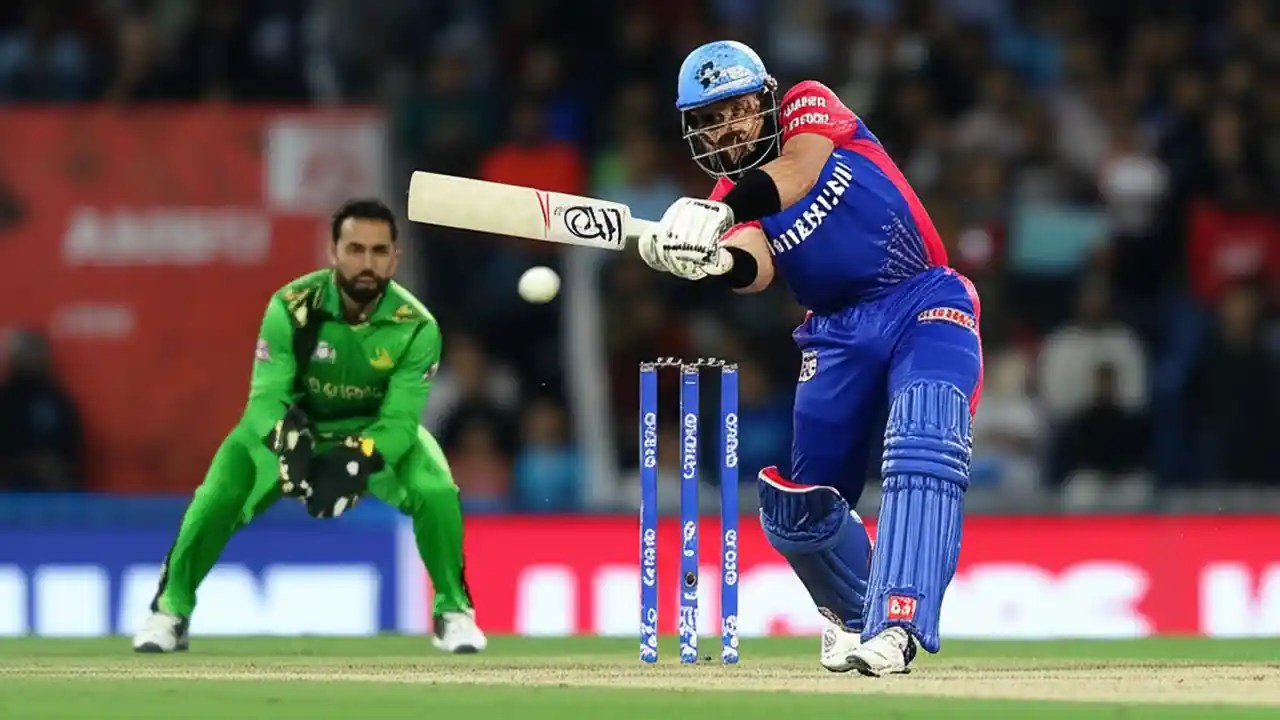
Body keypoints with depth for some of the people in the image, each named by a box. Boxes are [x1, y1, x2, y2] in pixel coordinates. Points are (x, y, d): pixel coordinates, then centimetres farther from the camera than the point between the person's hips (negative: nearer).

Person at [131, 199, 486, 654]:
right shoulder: (291, 308, -28)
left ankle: (452, 610, -3)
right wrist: (287, 442, -50)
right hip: (294, 424, 0)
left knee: (435, 491, -25)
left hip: (378, 429, 0)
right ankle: (170, 610, 2)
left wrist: (358, 461, -47)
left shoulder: (416, 327, -26)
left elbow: (399, 421, -27)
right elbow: (265, 399, -28)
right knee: (216, 497, -19)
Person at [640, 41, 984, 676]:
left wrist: (723, 214, -40)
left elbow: (796, 171, -23)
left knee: (922, 452, -28)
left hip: (925, 303, -5)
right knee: (794, 507, 4)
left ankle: (894, 627, -39)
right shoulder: (727, 201, 4)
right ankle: (852, 614, 31)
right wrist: (712, 259, -42)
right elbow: (757, 270, -18)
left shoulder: (809, 105, 0)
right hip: (838, 332, 5)